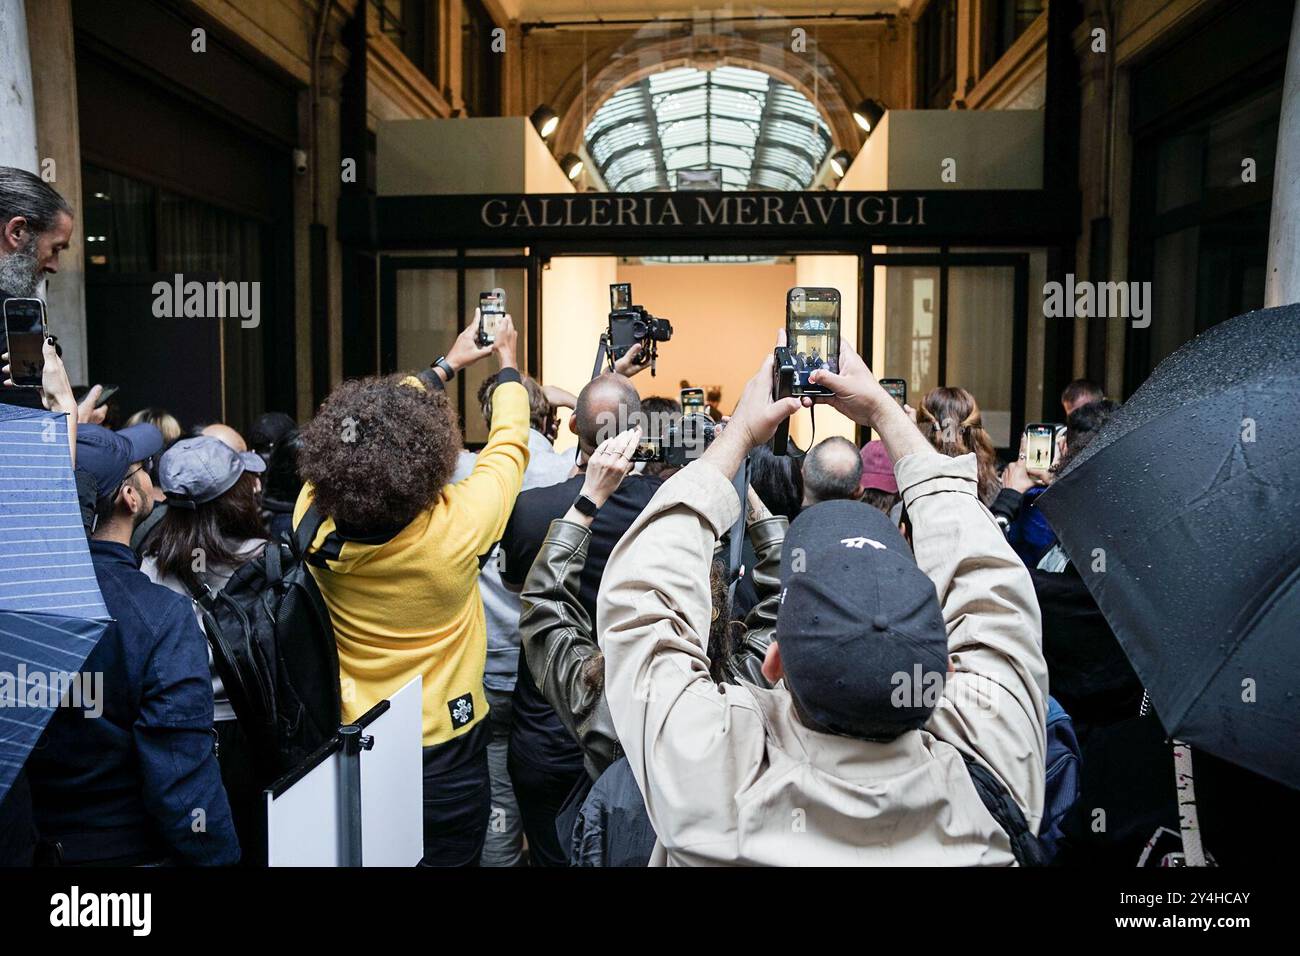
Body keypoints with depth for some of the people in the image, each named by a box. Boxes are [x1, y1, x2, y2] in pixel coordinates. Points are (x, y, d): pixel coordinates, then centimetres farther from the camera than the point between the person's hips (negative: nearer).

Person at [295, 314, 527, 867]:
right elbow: (508, 446, -9)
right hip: (446, 755, -3)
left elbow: (370, 433, -1)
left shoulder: (315, 521, -18)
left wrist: (445, 365, 12)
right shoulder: (455, 530, -28)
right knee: (448, 859, 18)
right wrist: (507, 362, 9)